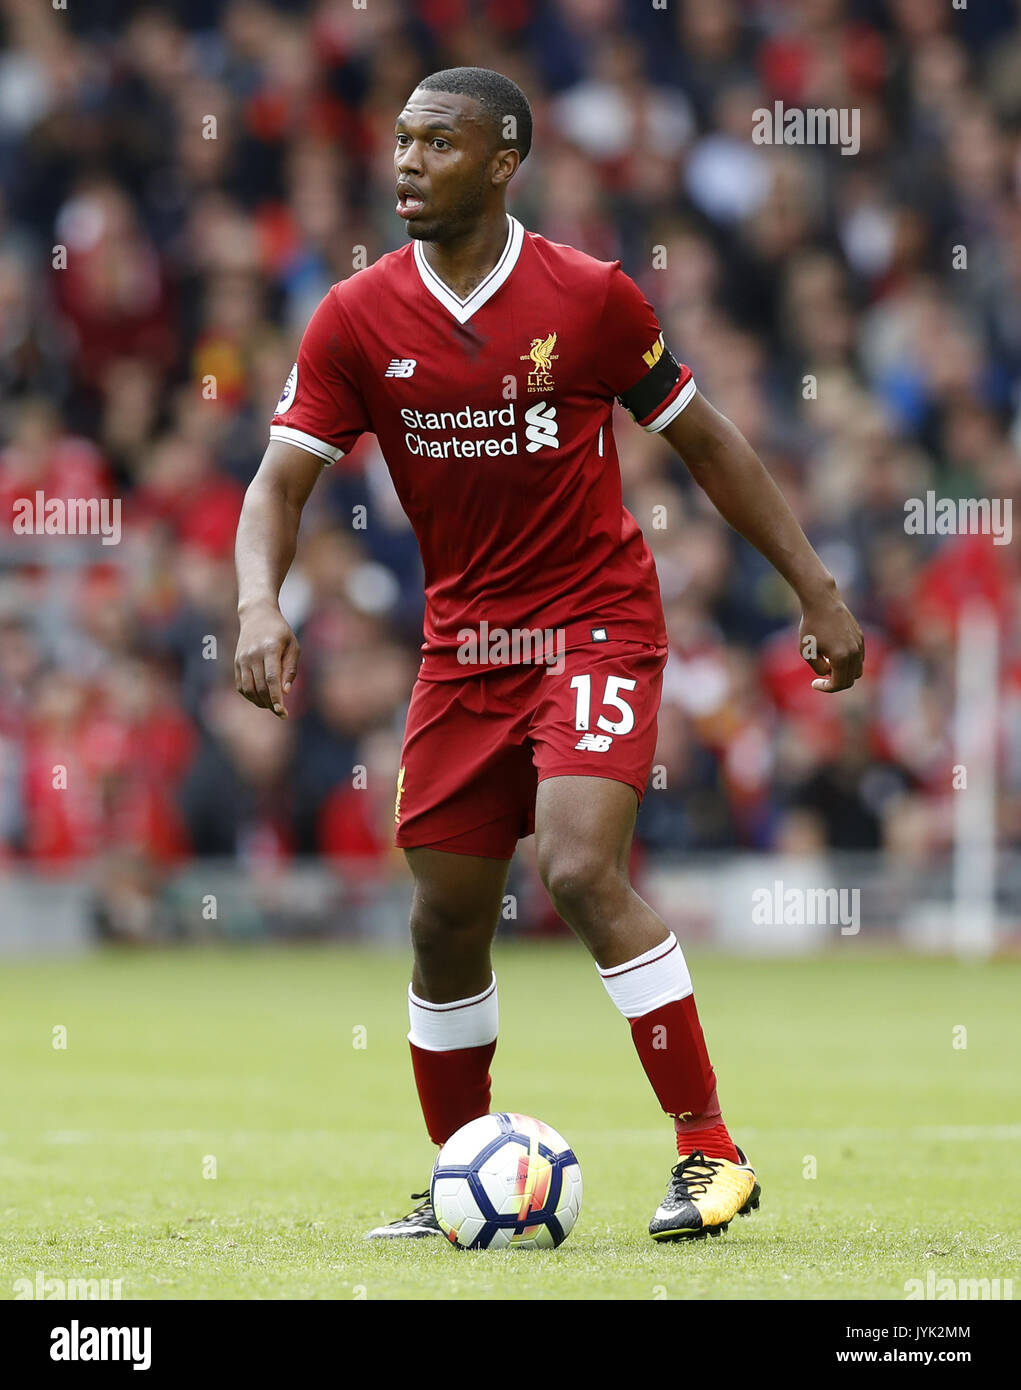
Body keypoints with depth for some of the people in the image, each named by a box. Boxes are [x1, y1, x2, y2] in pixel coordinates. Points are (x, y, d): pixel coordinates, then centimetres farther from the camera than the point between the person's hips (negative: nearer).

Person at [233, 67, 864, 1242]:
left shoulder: (588, 297, -9)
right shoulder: (357, 320, -4)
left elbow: (705, 442, 2)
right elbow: (280, 483, -5)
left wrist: (816, 591, 3)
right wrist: (258, 604, -26)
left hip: (596, 625, -4)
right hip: (463, 643, 4)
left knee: (580, 869, -22)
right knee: (446, 917, 6)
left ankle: (710, 1151, -15)